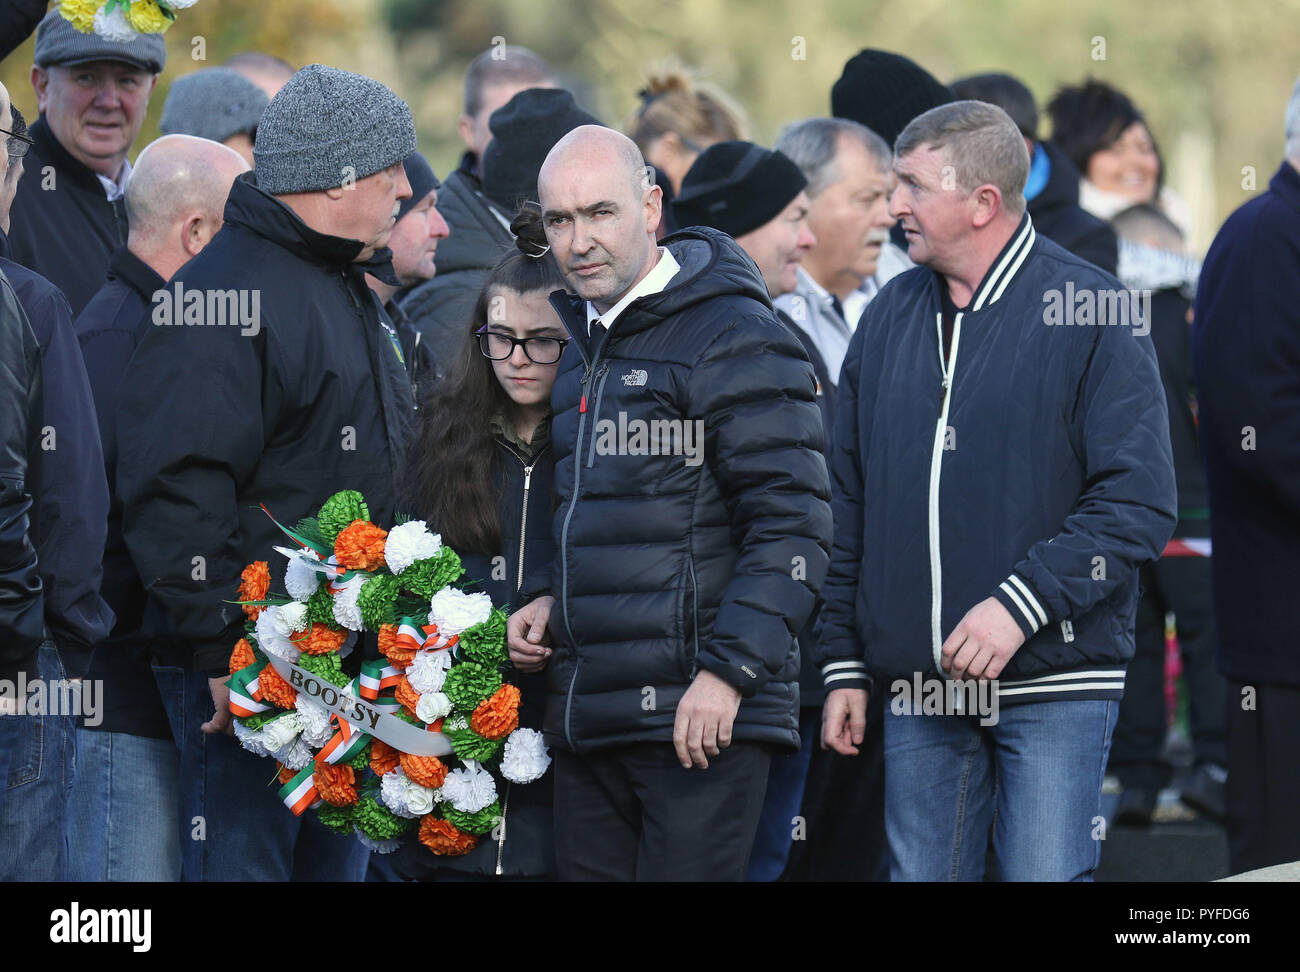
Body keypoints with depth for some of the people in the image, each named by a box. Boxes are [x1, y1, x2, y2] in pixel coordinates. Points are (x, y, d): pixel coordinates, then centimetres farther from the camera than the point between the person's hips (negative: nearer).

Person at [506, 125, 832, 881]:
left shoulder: (735, 338, -8)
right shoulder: (582, 345, 18)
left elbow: (791, 527, -14)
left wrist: (729, 671, -19)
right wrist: (544, 598, 10)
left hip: (701, 716, -8)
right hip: (587, 725, 8)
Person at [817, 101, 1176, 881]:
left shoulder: (1090, 313, -5)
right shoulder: (890, 320, 12)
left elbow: (1140, 503, -11)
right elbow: (849, 511, 18)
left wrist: (1021, 604, -19)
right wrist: (845, 664, 12)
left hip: (1053, 688, -5)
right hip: (920, 697, 5)